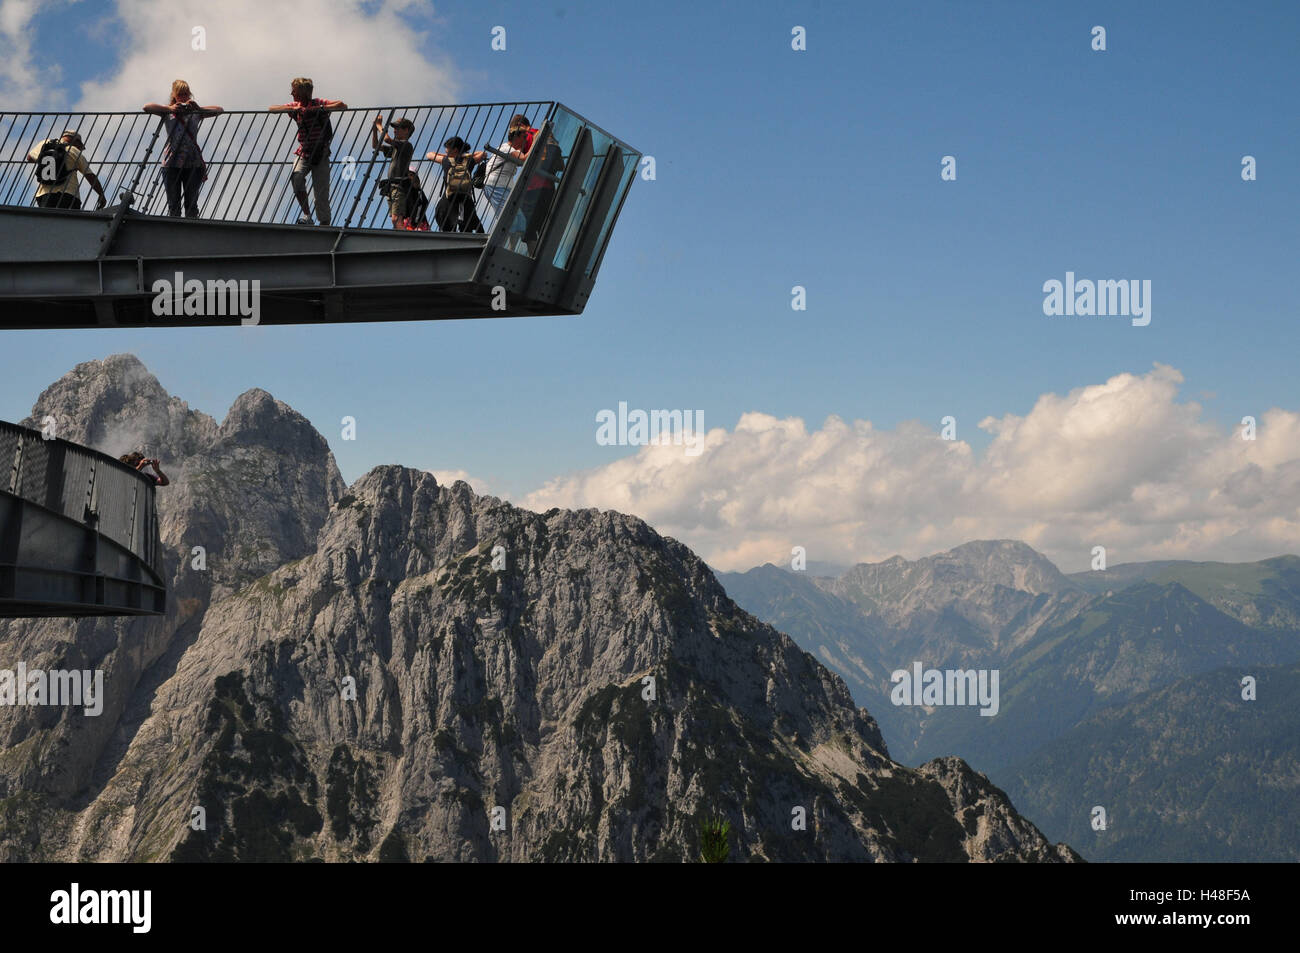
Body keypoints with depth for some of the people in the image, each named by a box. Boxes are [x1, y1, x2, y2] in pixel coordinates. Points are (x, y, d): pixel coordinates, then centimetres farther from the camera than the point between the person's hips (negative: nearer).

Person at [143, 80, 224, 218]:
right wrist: (170, 109, -14)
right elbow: (147, 107, -5)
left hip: (193, 163, 0)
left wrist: (199, 108, -11)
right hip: (171, 163, 0)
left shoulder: (195, 112, 11)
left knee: (191, 205, 0)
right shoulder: (168, 112, 9)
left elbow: (220, 110, 3)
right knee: (173, 205, 0)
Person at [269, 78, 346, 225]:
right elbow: (271, 109, 1)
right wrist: (292, 109, -15)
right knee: (296, 177, -26)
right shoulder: (295, 106, 7)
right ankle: (306, 214, -15)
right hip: (303, 153, 3)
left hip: (321, 154, -3)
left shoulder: (318, 103, -6)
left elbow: (343, 105, -18)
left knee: (321, 193, -6)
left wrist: (319, 109, -26)